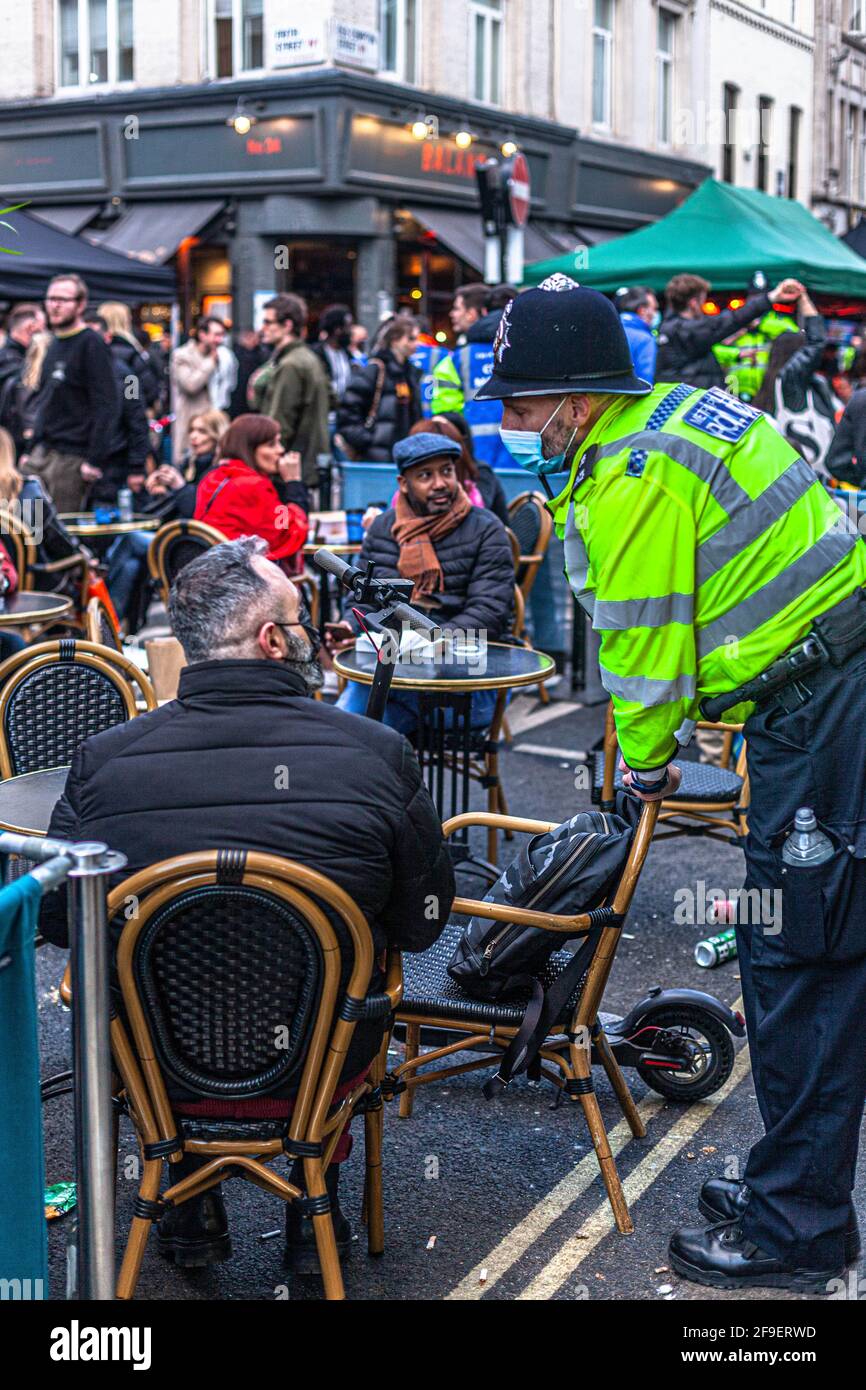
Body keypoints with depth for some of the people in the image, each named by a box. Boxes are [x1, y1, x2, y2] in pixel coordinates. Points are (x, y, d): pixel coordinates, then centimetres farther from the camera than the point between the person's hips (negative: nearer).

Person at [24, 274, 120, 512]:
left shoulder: (91, 344, -8)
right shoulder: (54, 345, 18)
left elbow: (107, 407, -15)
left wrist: (95, 460, -19)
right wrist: (31, 449, 20)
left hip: (71, 457, -8)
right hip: (42, 453, 8)